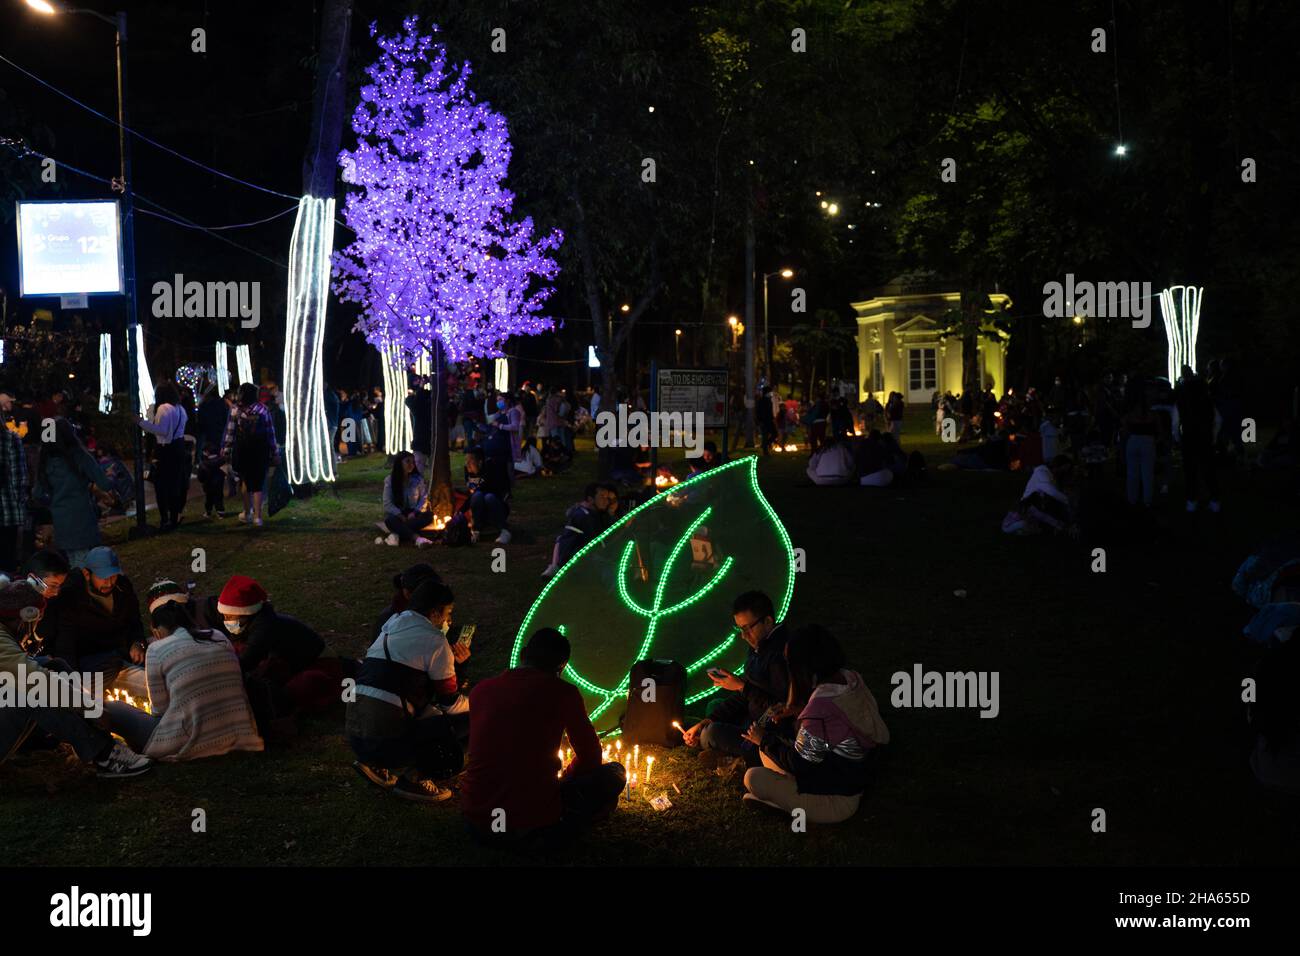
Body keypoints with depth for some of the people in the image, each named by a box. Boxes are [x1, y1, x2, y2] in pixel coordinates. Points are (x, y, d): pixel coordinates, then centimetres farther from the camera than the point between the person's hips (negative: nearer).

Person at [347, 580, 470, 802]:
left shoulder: (390, 629, 19)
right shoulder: (434, 641, -4)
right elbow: (451, 703, 2)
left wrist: (451, 660, 23)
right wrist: (474, 706, 23)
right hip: (387, 739, -8)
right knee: (470, 720, 1)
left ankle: (378, 767, 16)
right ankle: (414, 778, 0)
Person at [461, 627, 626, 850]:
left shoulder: (480, 690, 5)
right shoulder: (563, 693, -7)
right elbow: (590, 758, 6)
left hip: (476, 826, 4)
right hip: (533, 829, -4)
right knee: (614, 773, 13)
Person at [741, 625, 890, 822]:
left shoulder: (819, 711, -34)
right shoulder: (851, 678, -9)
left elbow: (799, 764, -20)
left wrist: (765, 740, -5)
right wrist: (796, 710, 9)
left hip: (836, 802, -9)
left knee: (753, 777, -11)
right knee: (767, 750, 14)